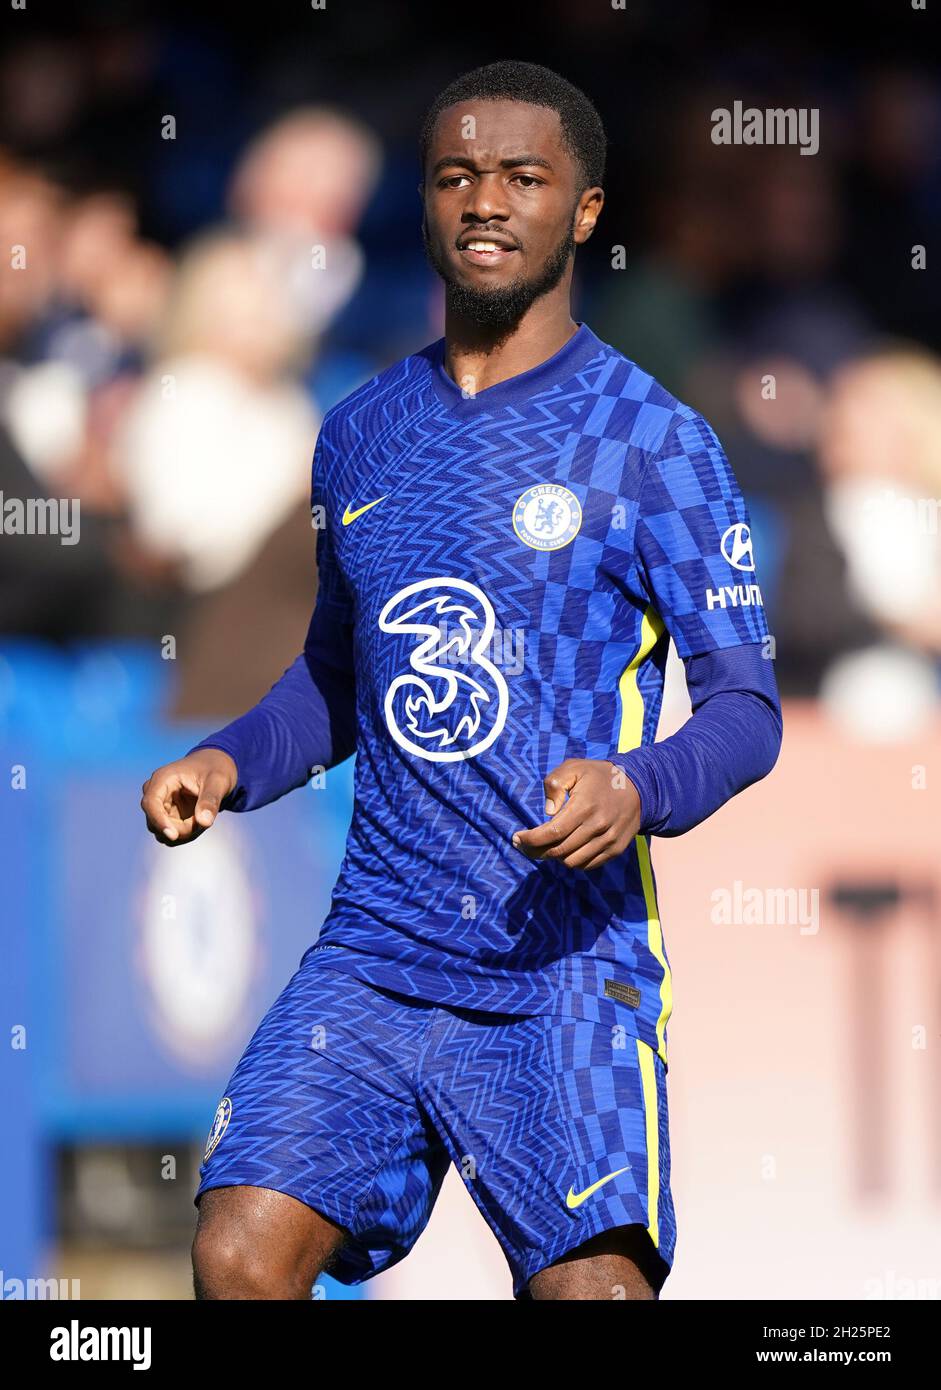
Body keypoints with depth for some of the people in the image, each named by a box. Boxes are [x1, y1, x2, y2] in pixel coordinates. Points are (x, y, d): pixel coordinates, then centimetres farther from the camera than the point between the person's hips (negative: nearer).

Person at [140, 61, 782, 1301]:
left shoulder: (653, 441, -2)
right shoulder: (361, 434, 14)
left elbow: (746, 706, -3)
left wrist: (640, 788, -24)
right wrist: (230, 762, 8)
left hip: (569, 958, -4)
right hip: (375, 953, 4)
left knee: (593, 1287, -17)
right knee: (240, 1254, -11)